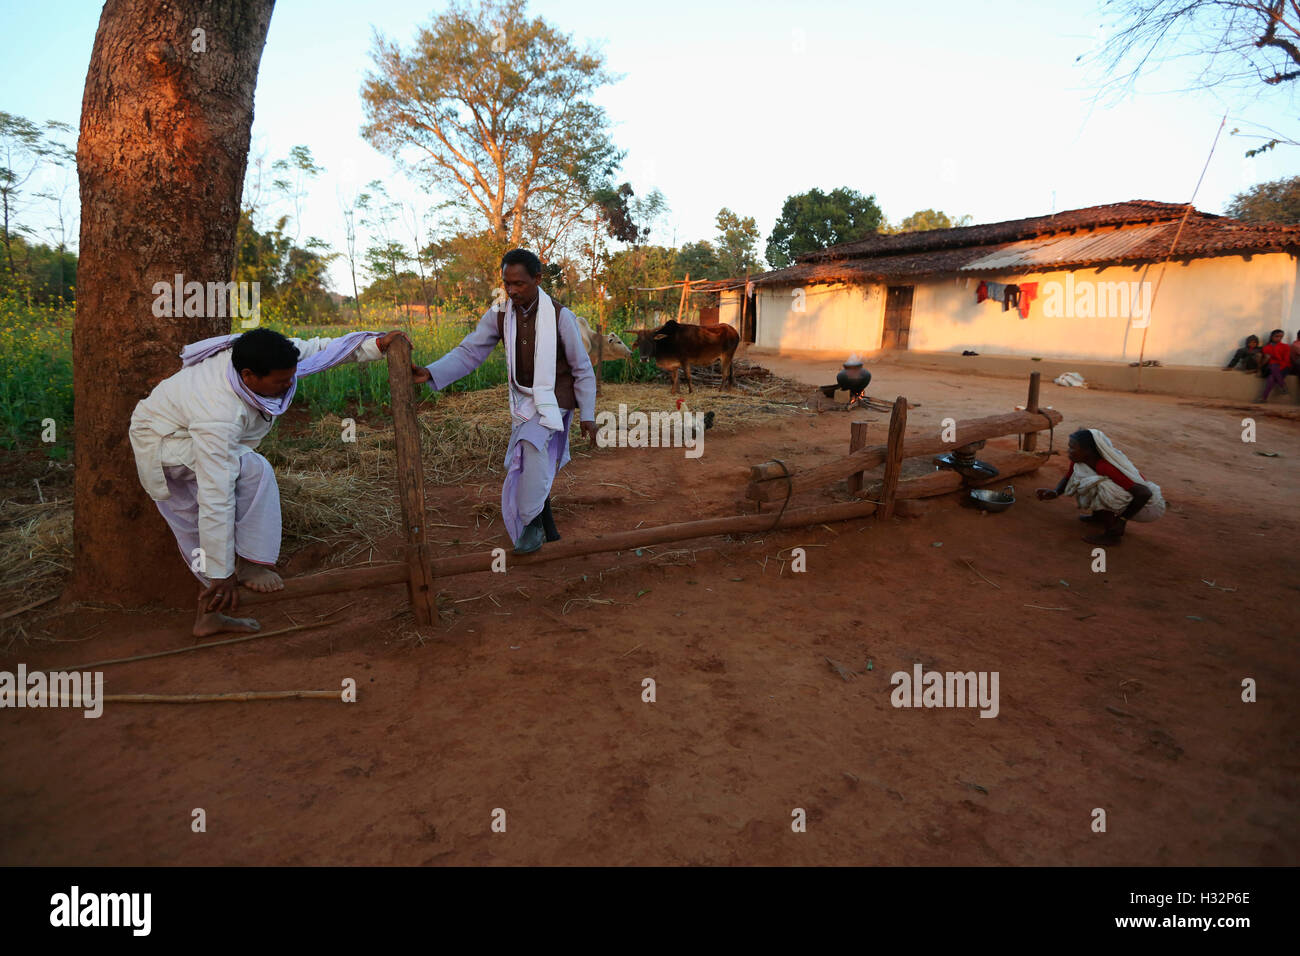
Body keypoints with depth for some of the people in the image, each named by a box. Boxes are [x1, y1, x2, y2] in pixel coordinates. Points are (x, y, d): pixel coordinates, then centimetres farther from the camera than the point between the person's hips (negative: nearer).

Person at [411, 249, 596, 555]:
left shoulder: (560, 317, -17)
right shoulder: (499, 315, -6)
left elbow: (582, 369, -9)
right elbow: (468, 352, -10)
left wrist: (587, 415, -8)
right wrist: (430, 374, -25)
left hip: (555, 400, -5)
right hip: (524, 400, 5)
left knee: (531, 443, -32)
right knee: (527, 470, 9)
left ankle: (532, 521, -21)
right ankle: (548, 531, 27)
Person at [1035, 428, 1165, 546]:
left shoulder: (1108, 467, -33)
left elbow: (1144, 493, -35)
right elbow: (1068, 477, 8)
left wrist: (1122, 520, -25)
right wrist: (1054, 493, -14)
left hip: (1149, 506, -8)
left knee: (1101, 488, -31)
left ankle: (1113, 534, -12)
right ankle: (1099, 517, 16)